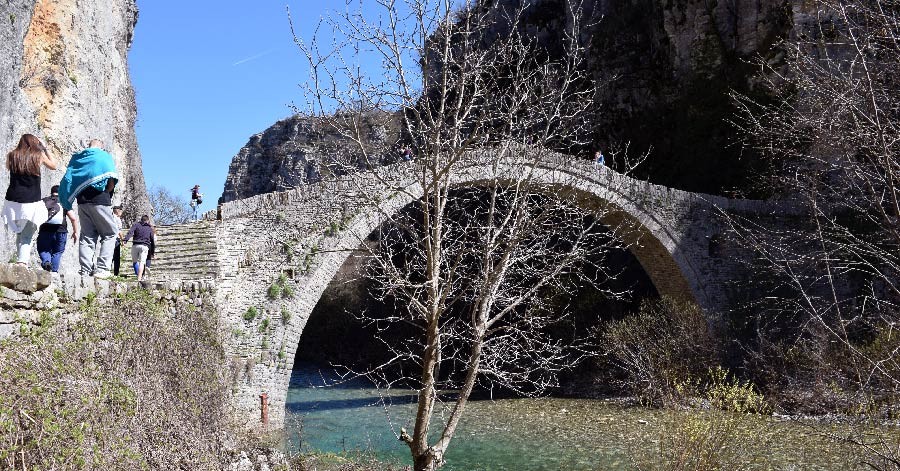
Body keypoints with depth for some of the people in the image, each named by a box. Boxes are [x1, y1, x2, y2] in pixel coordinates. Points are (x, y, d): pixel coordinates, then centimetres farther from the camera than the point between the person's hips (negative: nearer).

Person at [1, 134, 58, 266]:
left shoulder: (12, 156, 7)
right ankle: (22, 262, -19)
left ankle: (20, 260, 11)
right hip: (31, 203, -3)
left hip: (13, 202, 3)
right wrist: (44, 149, 24)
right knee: (27, 237, -3)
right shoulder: (39, 155, 1)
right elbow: (53, 166, 19)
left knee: (19, 234, 17)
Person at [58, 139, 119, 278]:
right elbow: (112, 182, -8)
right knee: (109, 234, 3)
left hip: (82, 201, 5)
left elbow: (67, 181, 10)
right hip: (99, 201, -5)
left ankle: (85, 270, 1)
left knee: (87, 235, 9)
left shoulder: (77, 158, 17)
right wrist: (106, 193, 5)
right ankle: (102, 269, -8)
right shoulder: (105, 156, 4)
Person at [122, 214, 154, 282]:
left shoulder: (136, 225, 12)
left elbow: (130, 232, -6)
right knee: (141, 262, -4)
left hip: (135, 245, 0)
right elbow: (152, 240, 14)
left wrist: (125, 240, -19)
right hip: (145, 246, 0)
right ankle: (139, 278, -16)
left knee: (135, 261, 15)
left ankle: (137, 275, 6)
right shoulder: (150, 228, 16)